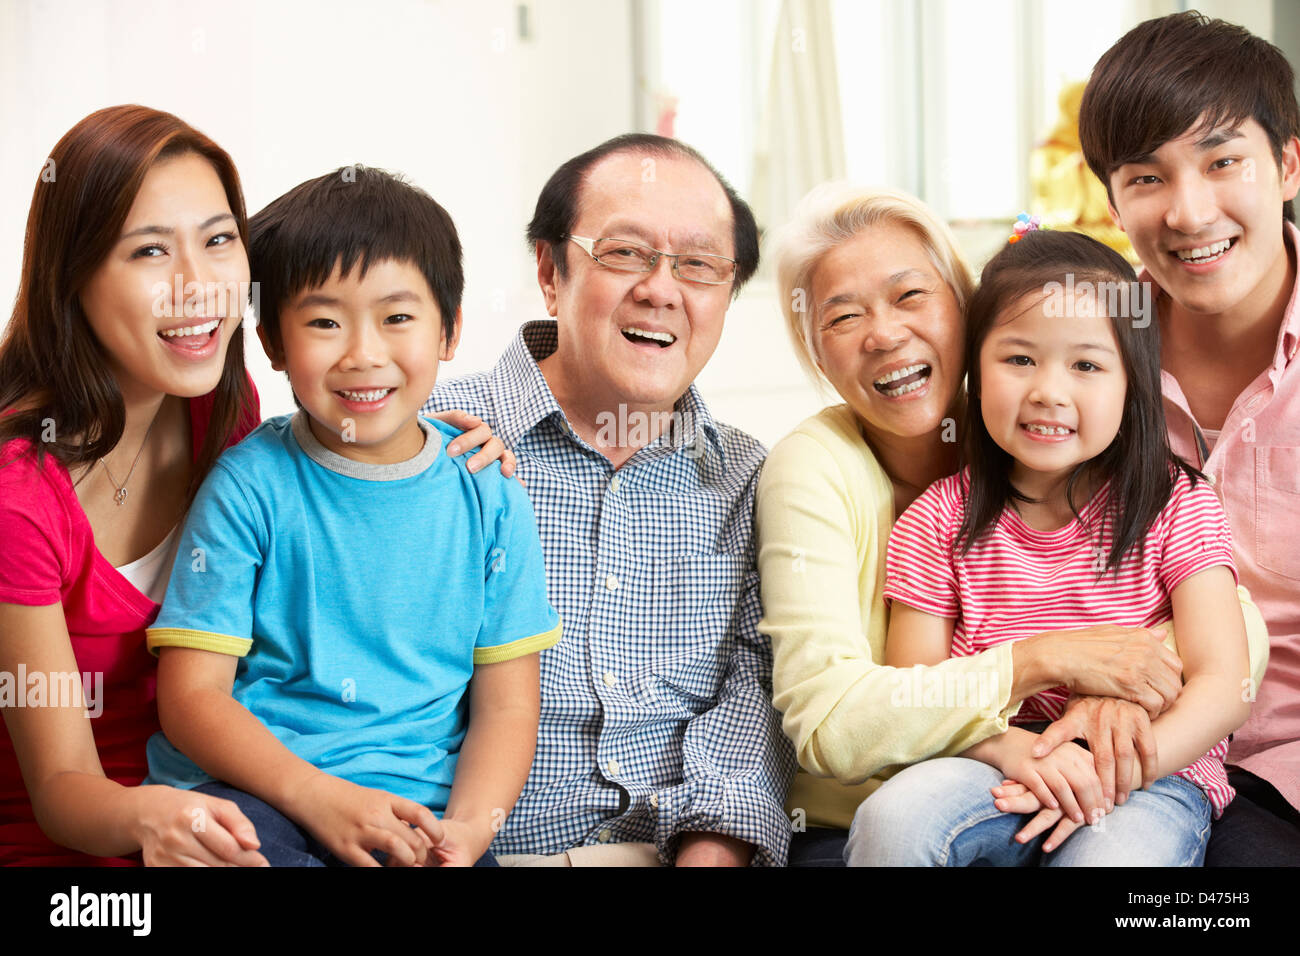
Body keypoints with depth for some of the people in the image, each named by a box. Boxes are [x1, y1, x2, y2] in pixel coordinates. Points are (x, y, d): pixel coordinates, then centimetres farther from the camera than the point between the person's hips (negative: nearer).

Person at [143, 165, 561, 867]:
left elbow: (506, 706, 7)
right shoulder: (249, 487, 0)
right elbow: (191, 693, -4)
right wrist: (320, 796, -18)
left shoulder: (490, 499, 6)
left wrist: (467, 825, -12)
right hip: (255, 791, -1)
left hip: (416, 804, 1)